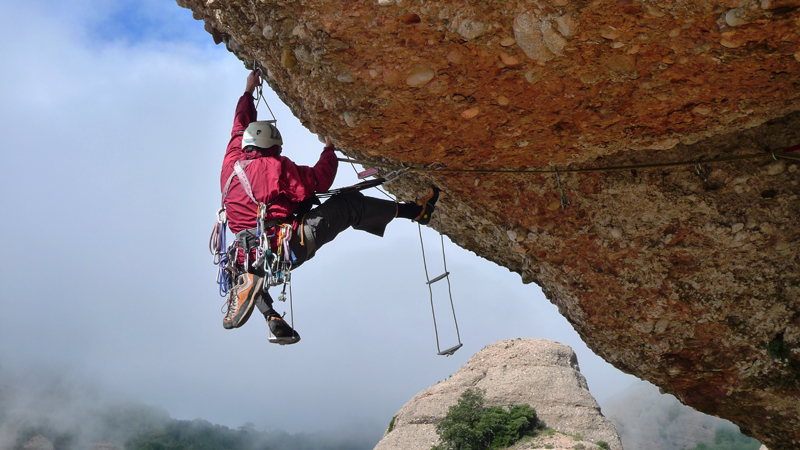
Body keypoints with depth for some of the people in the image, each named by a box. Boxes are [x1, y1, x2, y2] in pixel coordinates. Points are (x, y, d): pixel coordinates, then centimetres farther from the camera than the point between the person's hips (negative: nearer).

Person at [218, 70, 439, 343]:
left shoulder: (231, 162, 10)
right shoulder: (275, 166, -7)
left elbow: (240, 127, 29)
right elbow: (320, 180, -6)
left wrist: (248, 92, 40)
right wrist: (329, 148, 9)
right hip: (289, 245, -6)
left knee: (248, 269, 41)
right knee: (348, 205, 1)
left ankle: (270, 317, 17)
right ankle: (415, 211, 9)